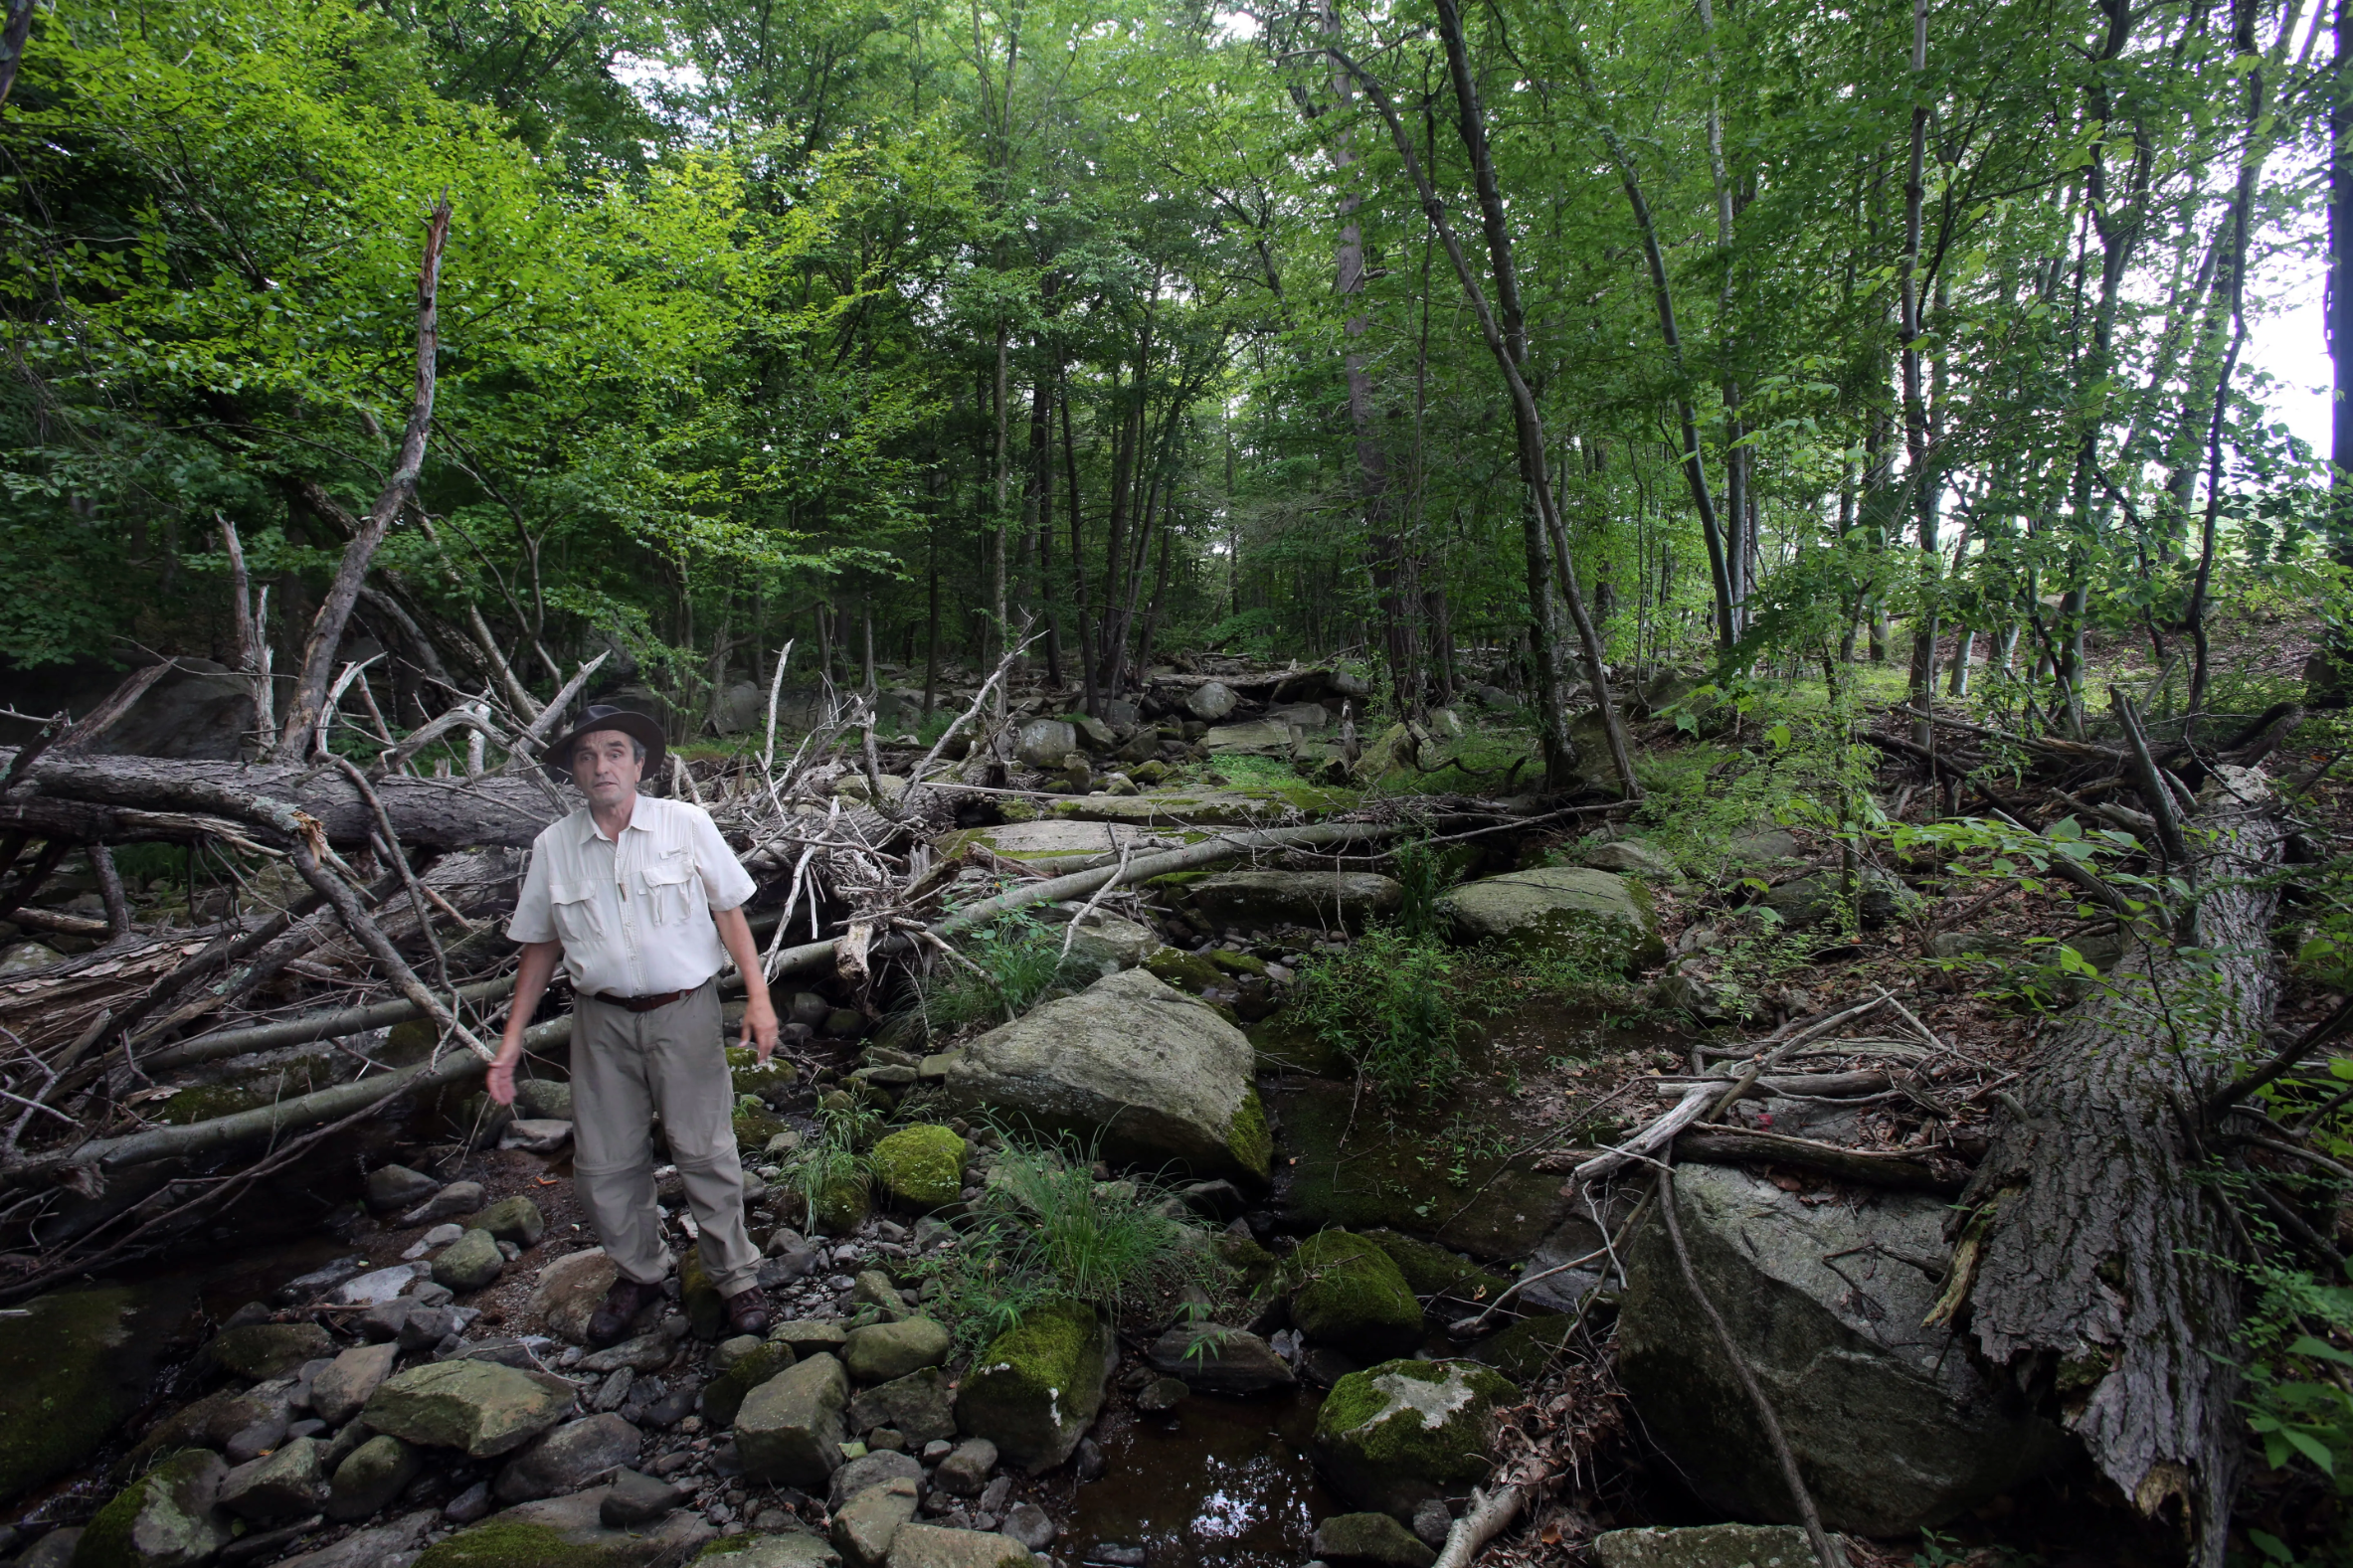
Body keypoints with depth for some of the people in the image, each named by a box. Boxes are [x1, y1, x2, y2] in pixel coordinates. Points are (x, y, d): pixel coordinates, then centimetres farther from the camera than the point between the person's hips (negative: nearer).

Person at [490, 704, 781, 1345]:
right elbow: (541, 945, 10)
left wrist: (758, 997, -9)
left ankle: (735, 1277, 20)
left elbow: (729, 911, 0)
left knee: (704, 1151, 3)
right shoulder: (553, 846, 3)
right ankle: (638, 1274, 31)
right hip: (603, 1021, 3)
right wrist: (511, 1041, 9)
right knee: (603, 1164, 9)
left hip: (684, 1011, -2)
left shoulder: (686, 824, -3)